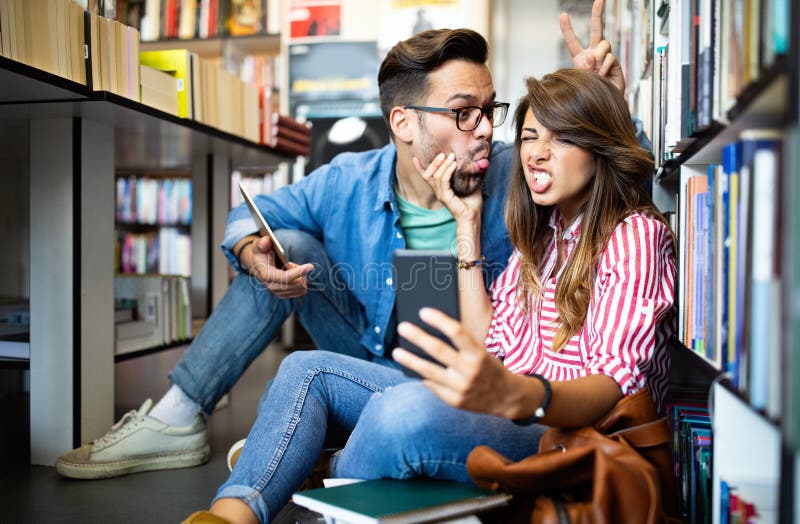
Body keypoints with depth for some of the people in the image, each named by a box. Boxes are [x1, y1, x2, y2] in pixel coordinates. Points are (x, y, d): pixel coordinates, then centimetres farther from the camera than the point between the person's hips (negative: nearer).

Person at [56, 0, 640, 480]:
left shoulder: (512, 177, -15)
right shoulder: (350, 183, -10)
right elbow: (252, 214, 3)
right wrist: (252, 253, -22)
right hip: (371, 360, 3)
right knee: (288, 249, -14)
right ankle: (175, 420, -9)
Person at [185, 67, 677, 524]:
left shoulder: (635, 234, -8)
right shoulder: (541, 234, 18)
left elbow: (613, 386, -22)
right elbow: (489, 342, 8)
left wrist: (515, 395, -45)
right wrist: (468, 223, 8)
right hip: (509, 413, 8)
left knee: (408, 407, -37)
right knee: (307, 368, -4)